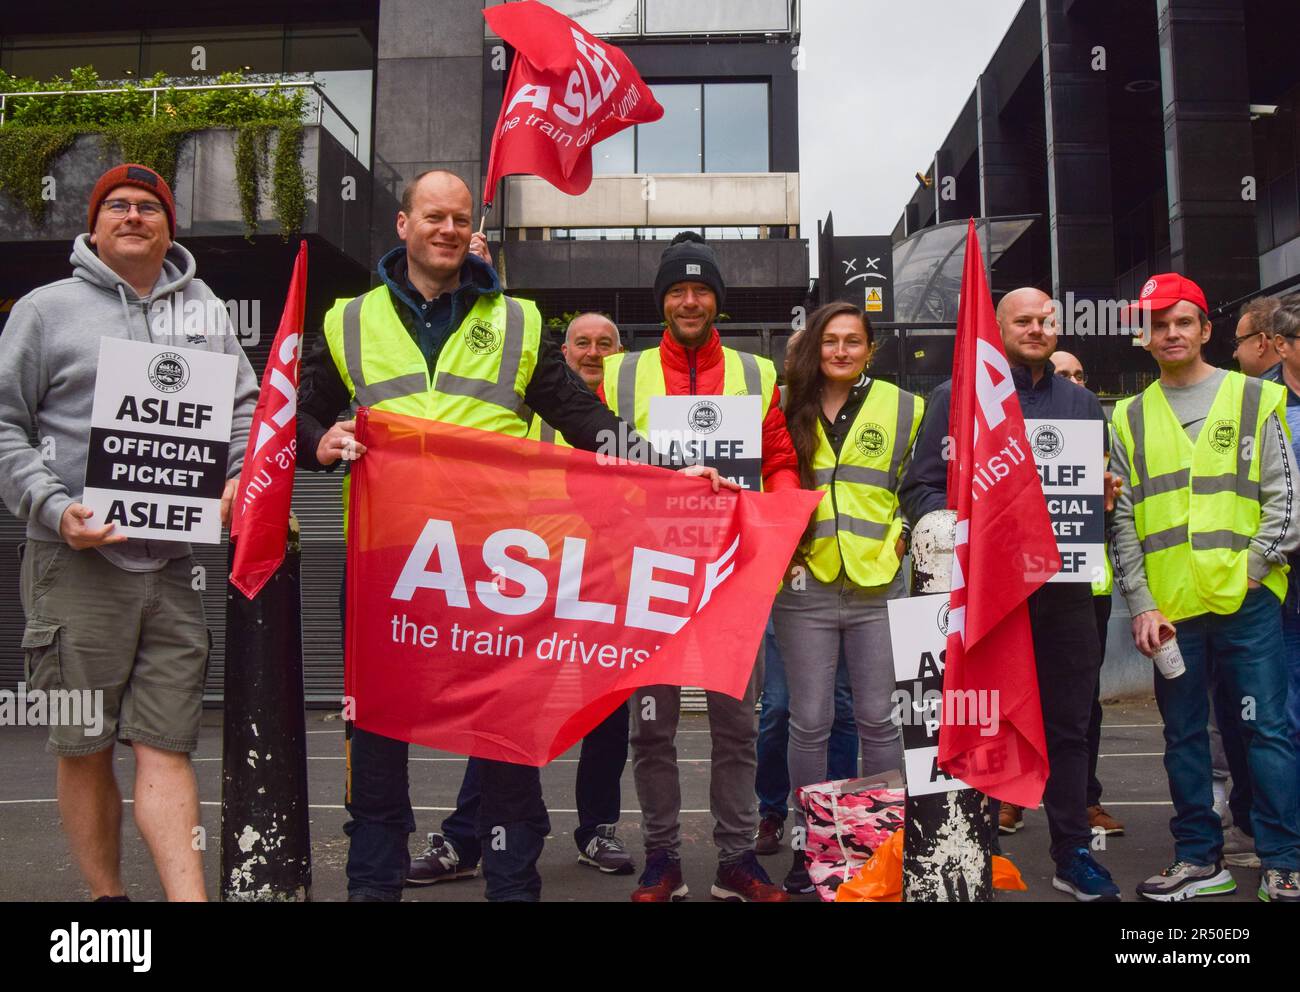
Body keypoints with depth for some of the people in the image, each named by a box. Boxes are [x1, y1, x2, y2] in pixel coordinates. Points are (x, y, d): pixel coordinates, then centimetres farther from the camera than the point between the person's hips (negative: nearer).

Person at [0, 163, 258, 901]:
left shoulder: (207, 311, 15)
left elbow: (245, 406, 17)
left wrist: (243, 474, -2)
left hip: (176, 563, 2)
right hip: (78, 562, -2)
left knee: (166, 745, 2)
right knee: (84, 749, 7)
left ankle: (189, 895, 3)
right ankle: (107, 894, 21)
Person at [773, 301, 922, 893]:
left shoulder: (903, 409, 7)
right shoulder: (788, 411, 7)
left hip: (879, 585, 0)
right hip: (805, 586, 0)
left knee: (879, 719, 6)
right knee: (810, 722, 5)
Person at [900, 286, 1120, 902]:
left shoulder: (1082, 402, 16)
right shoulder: (959, 397, 3)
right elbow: (919, 489, -2)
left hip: (1064, 582, 4)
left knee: (1067, 724, 10)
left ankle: (1074, 854, 23)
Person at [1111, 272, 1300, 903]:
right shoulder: (1130, 417, 9)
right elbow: (1123, 520, 6)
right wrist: (1141, 604, -2)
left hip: (1248, 601, -2)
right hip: (1169, 608, 2)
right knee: (1184, 735, 9)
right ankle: (1200, 859, 22)